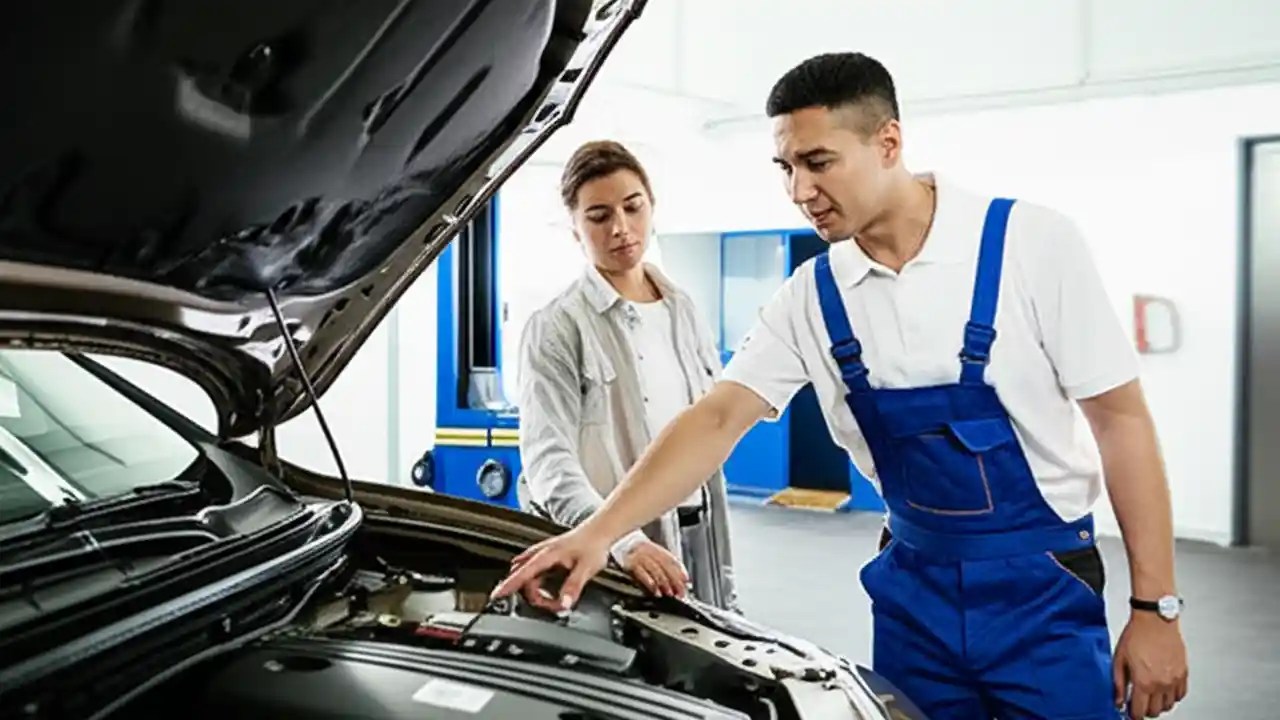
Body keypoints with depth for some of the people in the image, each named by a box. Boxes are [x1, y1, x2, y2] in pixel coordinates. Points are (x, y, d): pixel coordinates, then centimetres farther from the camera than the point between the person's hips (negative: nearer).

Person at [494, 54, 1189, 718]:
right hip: (912, 586, 4)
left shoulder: (1032, 242, -14)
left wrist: (1154, 607, -10)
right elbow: (718, 419, -5)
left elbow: (1122, 419, -9)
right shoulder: (813, 295, -3)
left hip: (1041, 586, -3)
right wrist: (597, 532, -17)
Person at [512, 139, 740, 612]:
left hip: (695, 538, 5)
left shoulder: (683, 312, 11)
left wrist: (726, 580, 14)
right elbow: (549, 462, -19)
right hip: (609, 556, -5)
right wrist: (623, 542, -36)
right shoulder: (556, 329, -8)